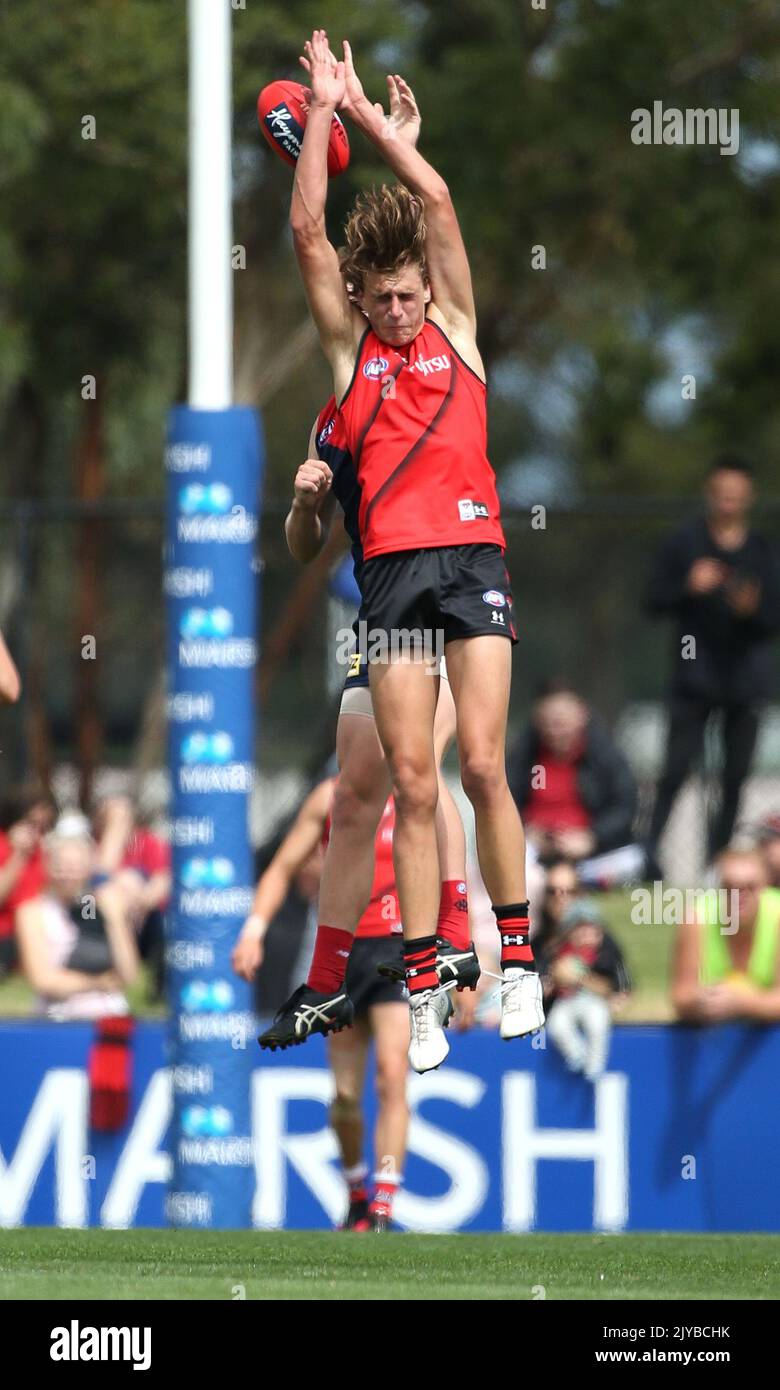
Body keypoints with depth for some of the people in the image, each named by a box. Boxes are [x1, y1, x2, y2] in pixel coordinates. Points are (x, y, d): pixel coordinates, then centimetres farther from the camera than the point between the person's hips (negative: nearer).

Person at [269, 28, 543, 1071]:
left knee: (482, 764, -10)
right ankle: (425, 992, -2)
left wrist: (378, 123, 6)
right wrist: (325, 109, 2)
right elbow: (308, 231, 3)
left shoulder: (455, 328, 10)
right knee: (413, 786, -3)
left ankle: (518, 959, 1)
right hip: (392, 570, 1)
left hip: (473, 558, -1)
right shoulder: (350, 347, 11)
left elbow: (438, 202, 1)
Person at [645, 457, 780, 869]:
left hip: (745, 678, 2)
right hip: (695, 677, -2)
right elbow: (655, 602, 1)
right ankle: (650, 850, -12)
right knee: (676, 770, -10)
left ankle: (718, 855, 7)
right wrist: (689, 587, -16)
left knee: (735, 777, 1)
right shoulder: (684, 544, 4)